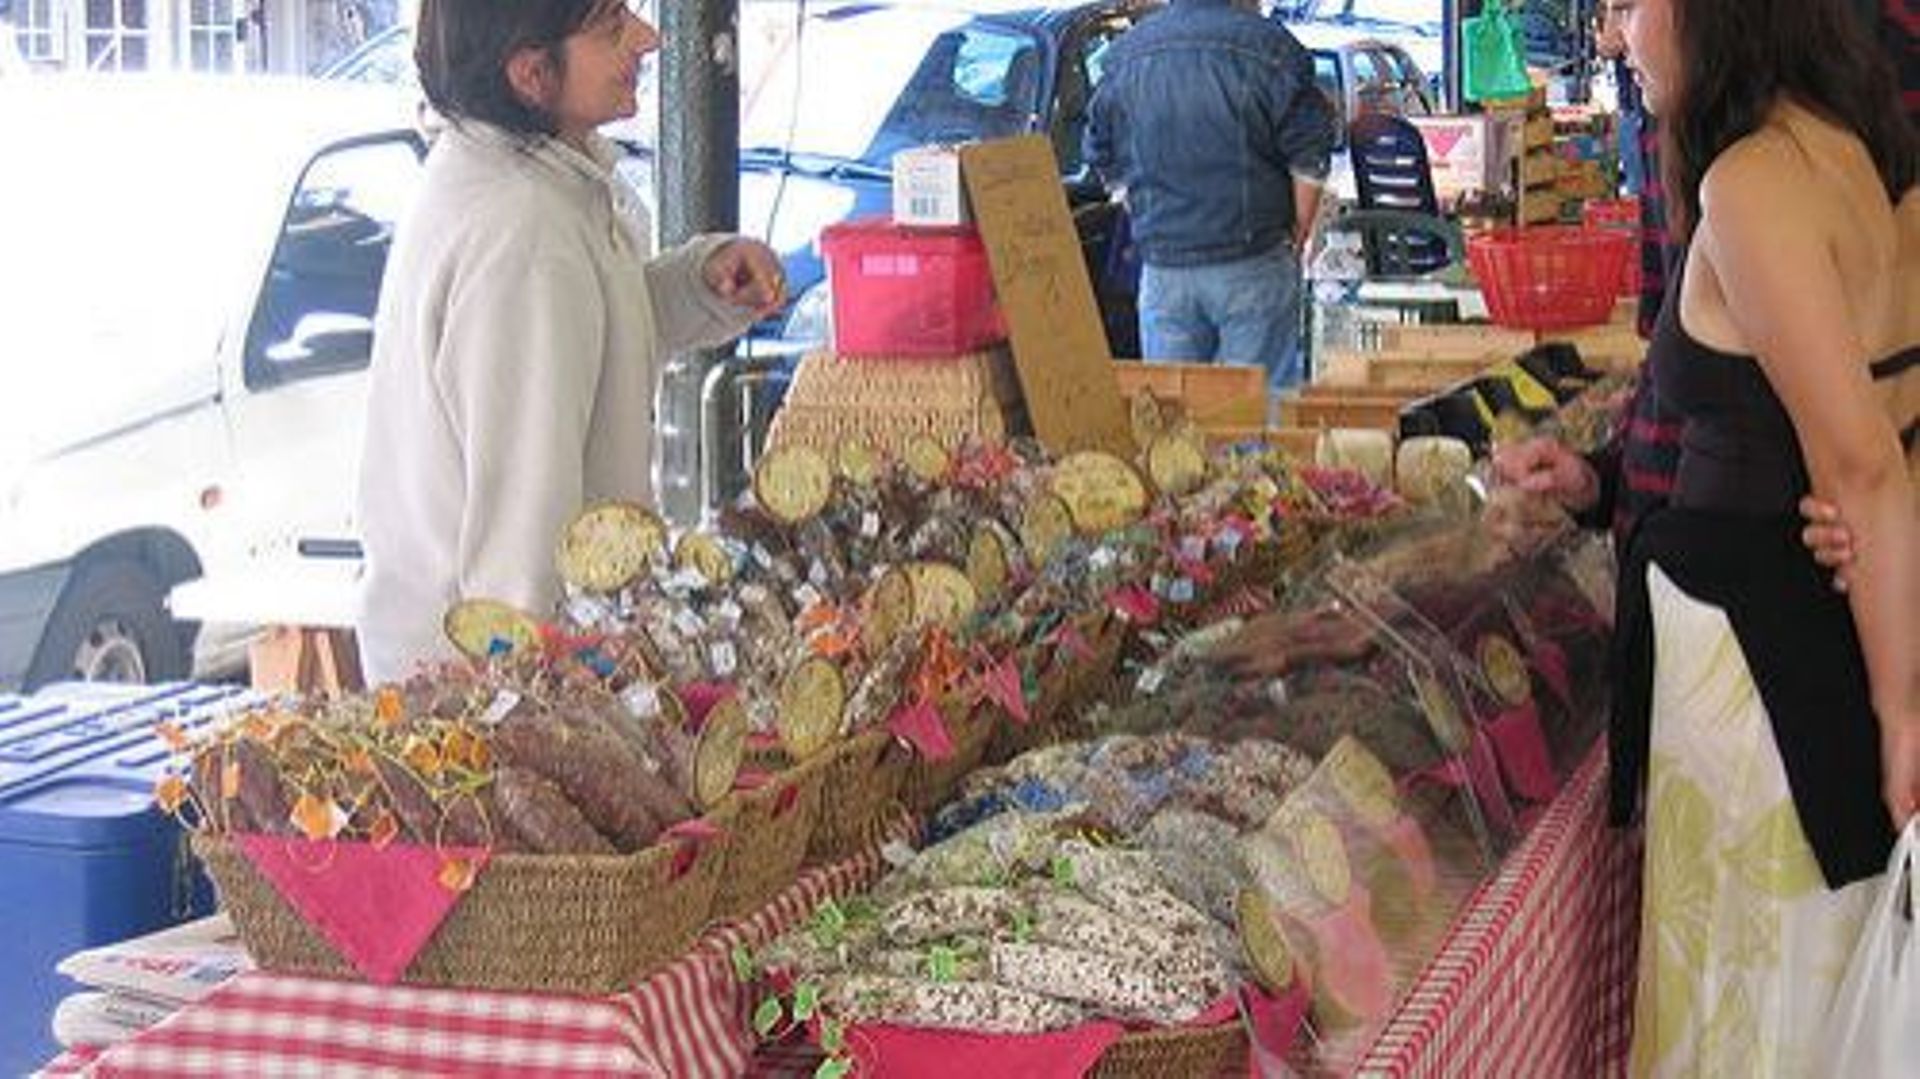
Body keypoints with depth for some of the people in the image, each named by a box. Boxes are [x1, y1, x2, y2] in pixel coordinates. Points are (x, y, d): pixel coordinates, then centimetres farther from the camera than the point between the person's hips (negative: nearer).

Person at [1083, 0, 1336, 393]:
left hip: (1161, 268, 4)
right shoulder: (1269, 47, -9)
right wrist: (1297, 238, 5)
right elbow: (1310, 160, -7)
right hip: (1253, 264, -3)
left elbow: (1106, 162, 13)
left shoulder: (1127, 53, 5)